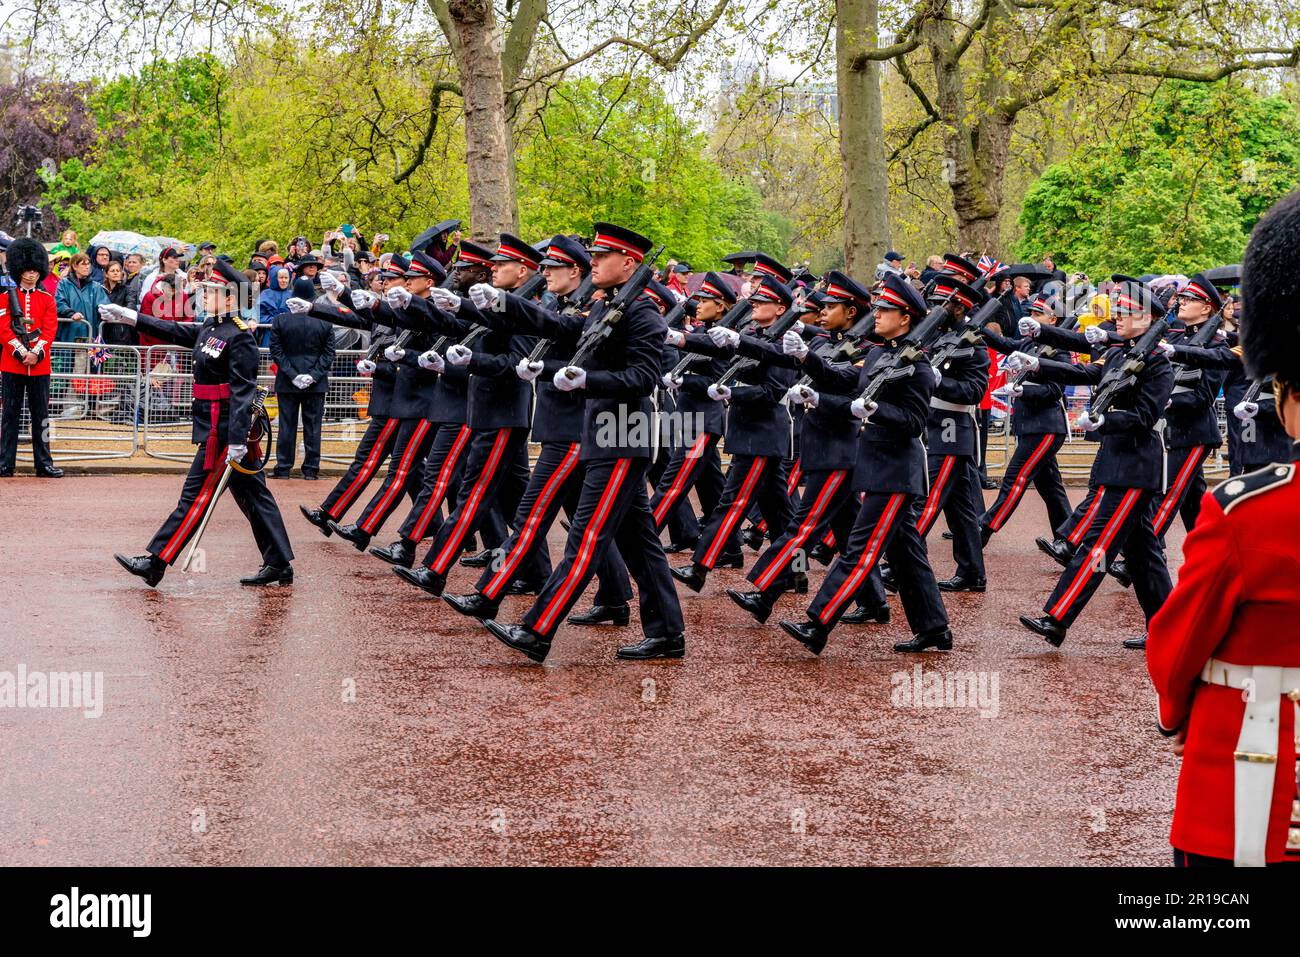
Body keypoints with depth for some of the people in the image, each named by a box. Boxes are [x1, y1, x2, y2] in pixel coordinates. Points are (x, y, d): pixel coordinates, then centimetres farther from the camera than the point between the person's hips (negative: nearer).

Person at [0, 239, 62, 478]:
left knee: (41, 414, 4)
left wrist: (36, 353, -14)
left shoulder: (47, 299, 9)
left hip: (40, 366, 1)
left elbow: (50, 330, 0)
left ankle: (44, 464, 8)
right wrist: (21, 353, -16)